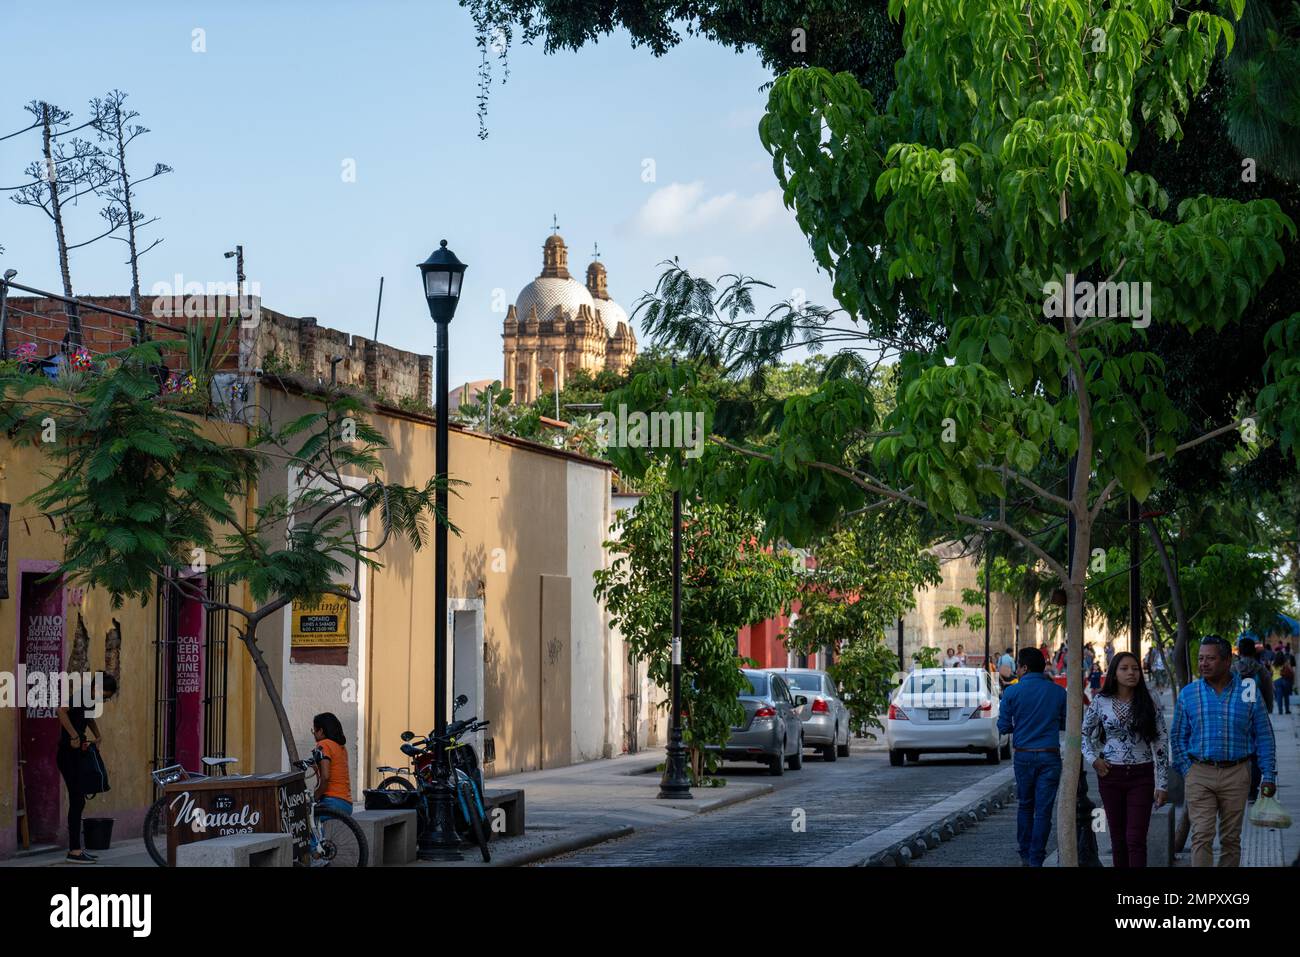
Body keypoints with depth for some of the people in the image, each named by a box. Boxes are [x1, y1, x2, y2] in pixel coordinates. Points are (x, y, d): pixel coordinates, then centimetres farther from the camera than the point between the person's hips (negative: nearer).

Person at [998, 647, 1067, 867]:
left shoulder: (1013, 692, -6)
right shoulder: (1058, 692, -1)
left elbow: (1003, 727, -2)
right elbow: (1066, 724, 9)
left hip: (1023, 756, 0)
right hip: (1050, 756, 0)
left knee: (1025, 806, 17)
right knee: (1043, 811, 2)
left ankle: (1026, 855, 20)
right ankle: (1036, 860, 0)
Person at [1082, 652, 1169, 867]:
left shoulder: (1149, 704, -2)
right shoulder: (1100, 702, 0)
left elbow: (1161, 744, -1)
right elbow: (1084, 733, 14)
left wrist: (1162, 784, -5)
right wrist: (1093, 759, -2)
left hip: (1141, 776, -1)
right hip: (1111, 775, 2)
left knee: (1136, 839, -8)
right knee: (1118, 837, 9)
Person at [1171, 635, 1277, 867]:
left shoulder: (1248, 693, 2)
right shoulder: (1188, 694, 4)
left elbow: (1264, 737, 5)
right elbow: (1177, 737, 9)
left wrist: (1268, 775, 0)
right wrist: (1186, 770, 1)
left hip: (1236, 775, 0)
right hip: (1200, 775, 0)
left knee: (1231, 838, 9)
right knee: (1201, 837, -9)